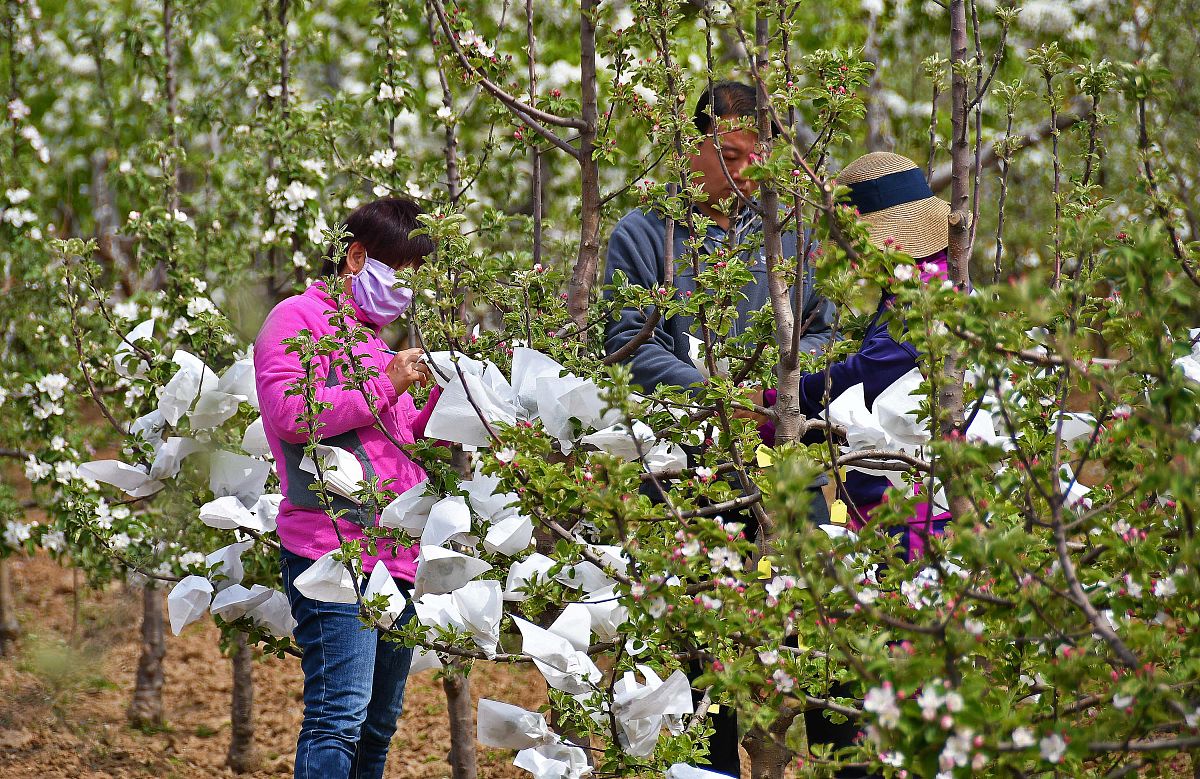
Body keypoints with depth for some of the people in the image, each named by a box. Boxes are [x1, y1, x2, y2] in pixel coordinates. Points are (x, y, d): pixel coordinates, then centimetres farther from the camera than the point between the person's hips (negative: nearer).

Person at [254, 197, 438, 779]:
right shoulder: (300, 318, -1)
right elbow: (290, 413, -16)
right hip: (334, 550, -9)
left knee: (377, 726, 10)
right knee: (339, 717, -17)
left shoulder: (375, 341, 25)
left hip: (397, 557, 9)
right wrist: (385, 387, -11)